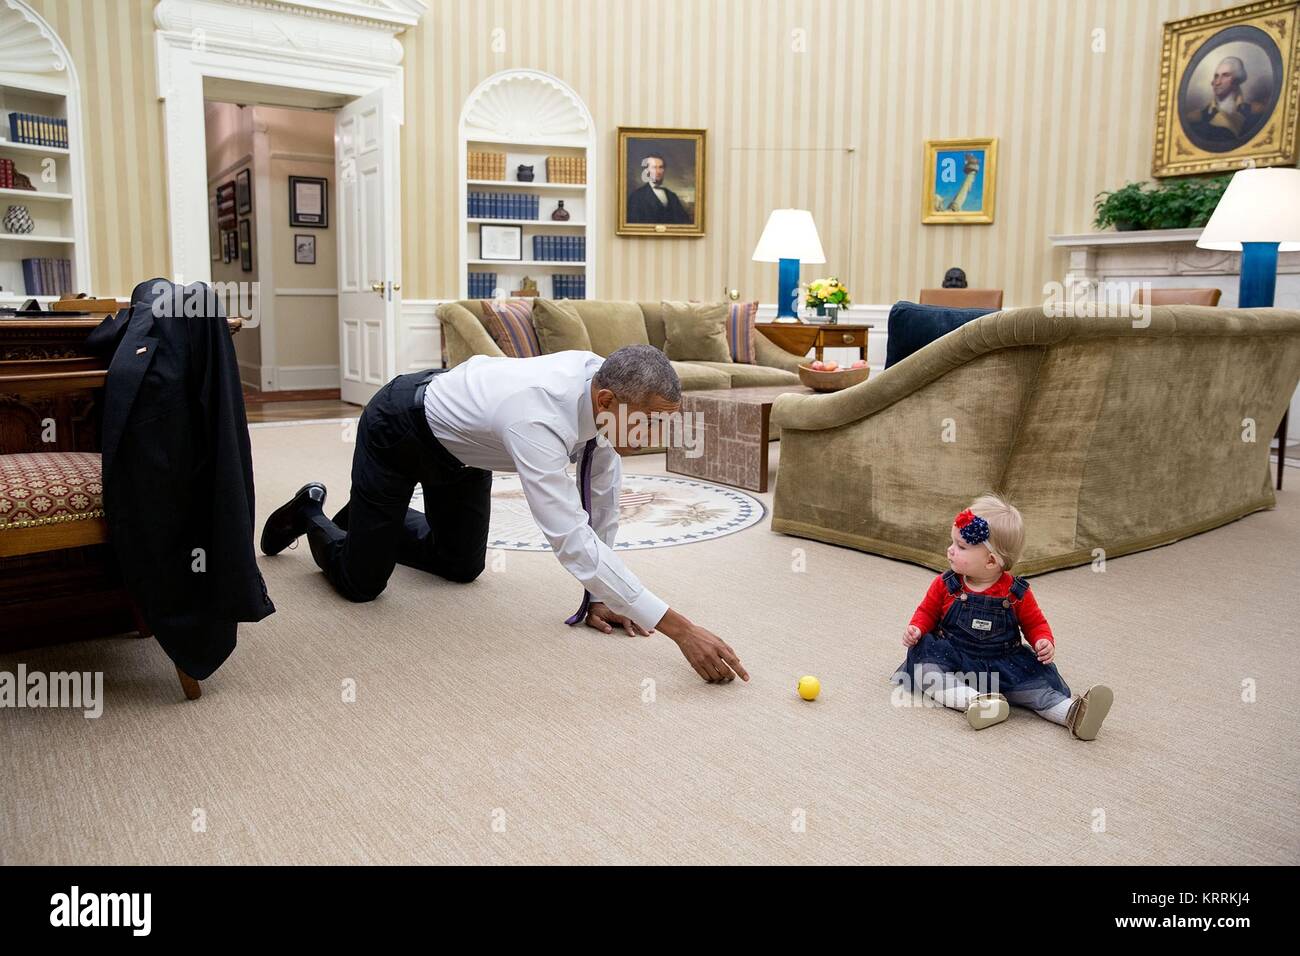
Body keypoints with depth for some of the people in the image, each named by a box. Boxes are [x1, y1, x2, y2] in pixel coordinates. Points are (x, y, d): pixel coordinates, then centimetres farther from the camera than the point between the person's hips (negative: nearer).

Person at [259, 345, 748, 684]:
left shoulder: (607, 384, -24)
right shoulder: (537, 419, -46)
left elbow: (602, 503, -12)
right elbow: (573, 543, -50)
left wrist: (597, 597, -11)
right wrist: (680, 629, -50)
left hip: (459, 440, 7)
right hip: (399, 428, -7)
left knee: (462, 567, 16)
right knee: (361, 582, -2)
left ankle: (371, 523, 40)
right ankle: (312, 515, 28)